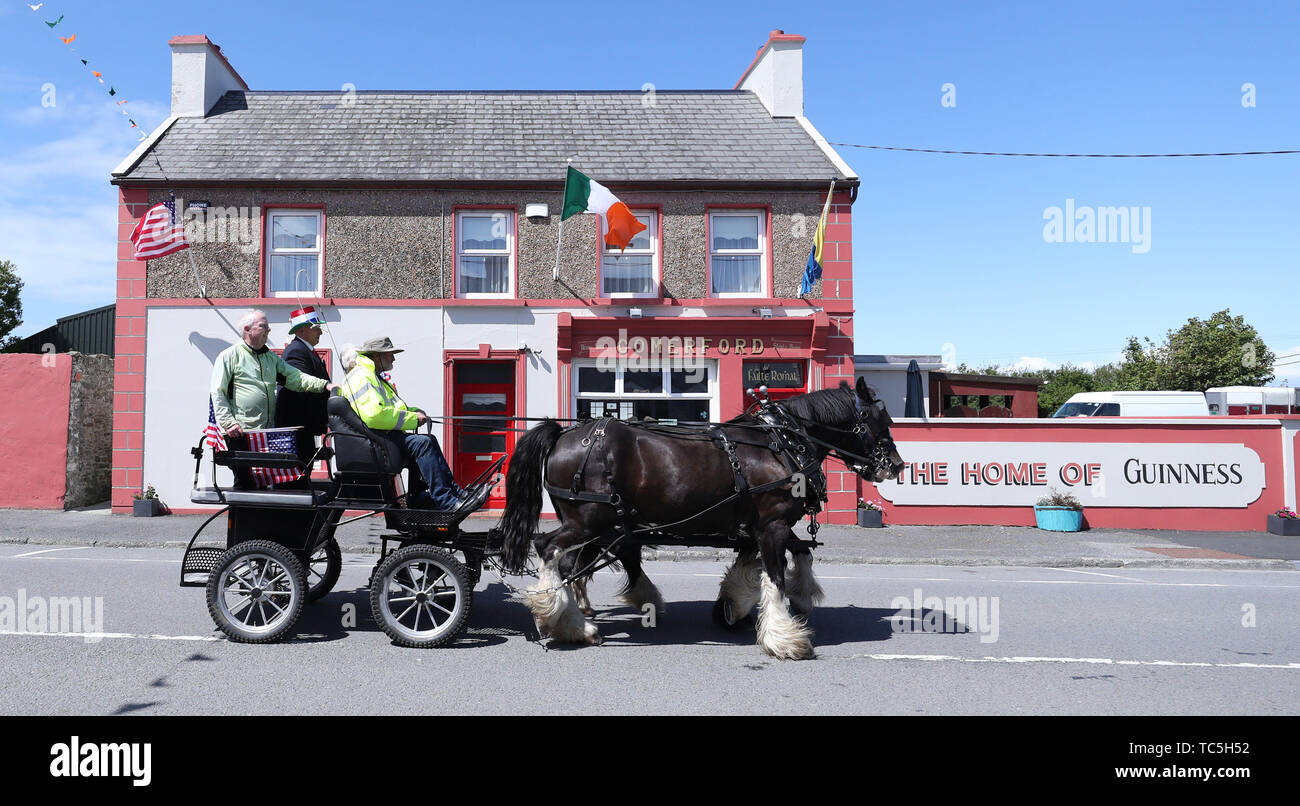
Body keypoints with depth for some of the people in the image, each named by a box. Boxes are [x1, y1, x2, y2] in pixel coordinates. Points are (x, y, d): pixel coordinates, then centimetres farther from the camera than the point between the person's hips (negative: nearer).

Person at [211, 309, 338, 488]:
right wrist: (229, 423, -14)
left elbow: (295, 378, 9)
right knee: (244, 483, -6)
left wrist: (324, 385, -6)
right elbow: (217, 393, -4)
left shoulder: (271, 357, 17)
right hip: (240, 433, -6)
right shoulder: (230, 356, -1)